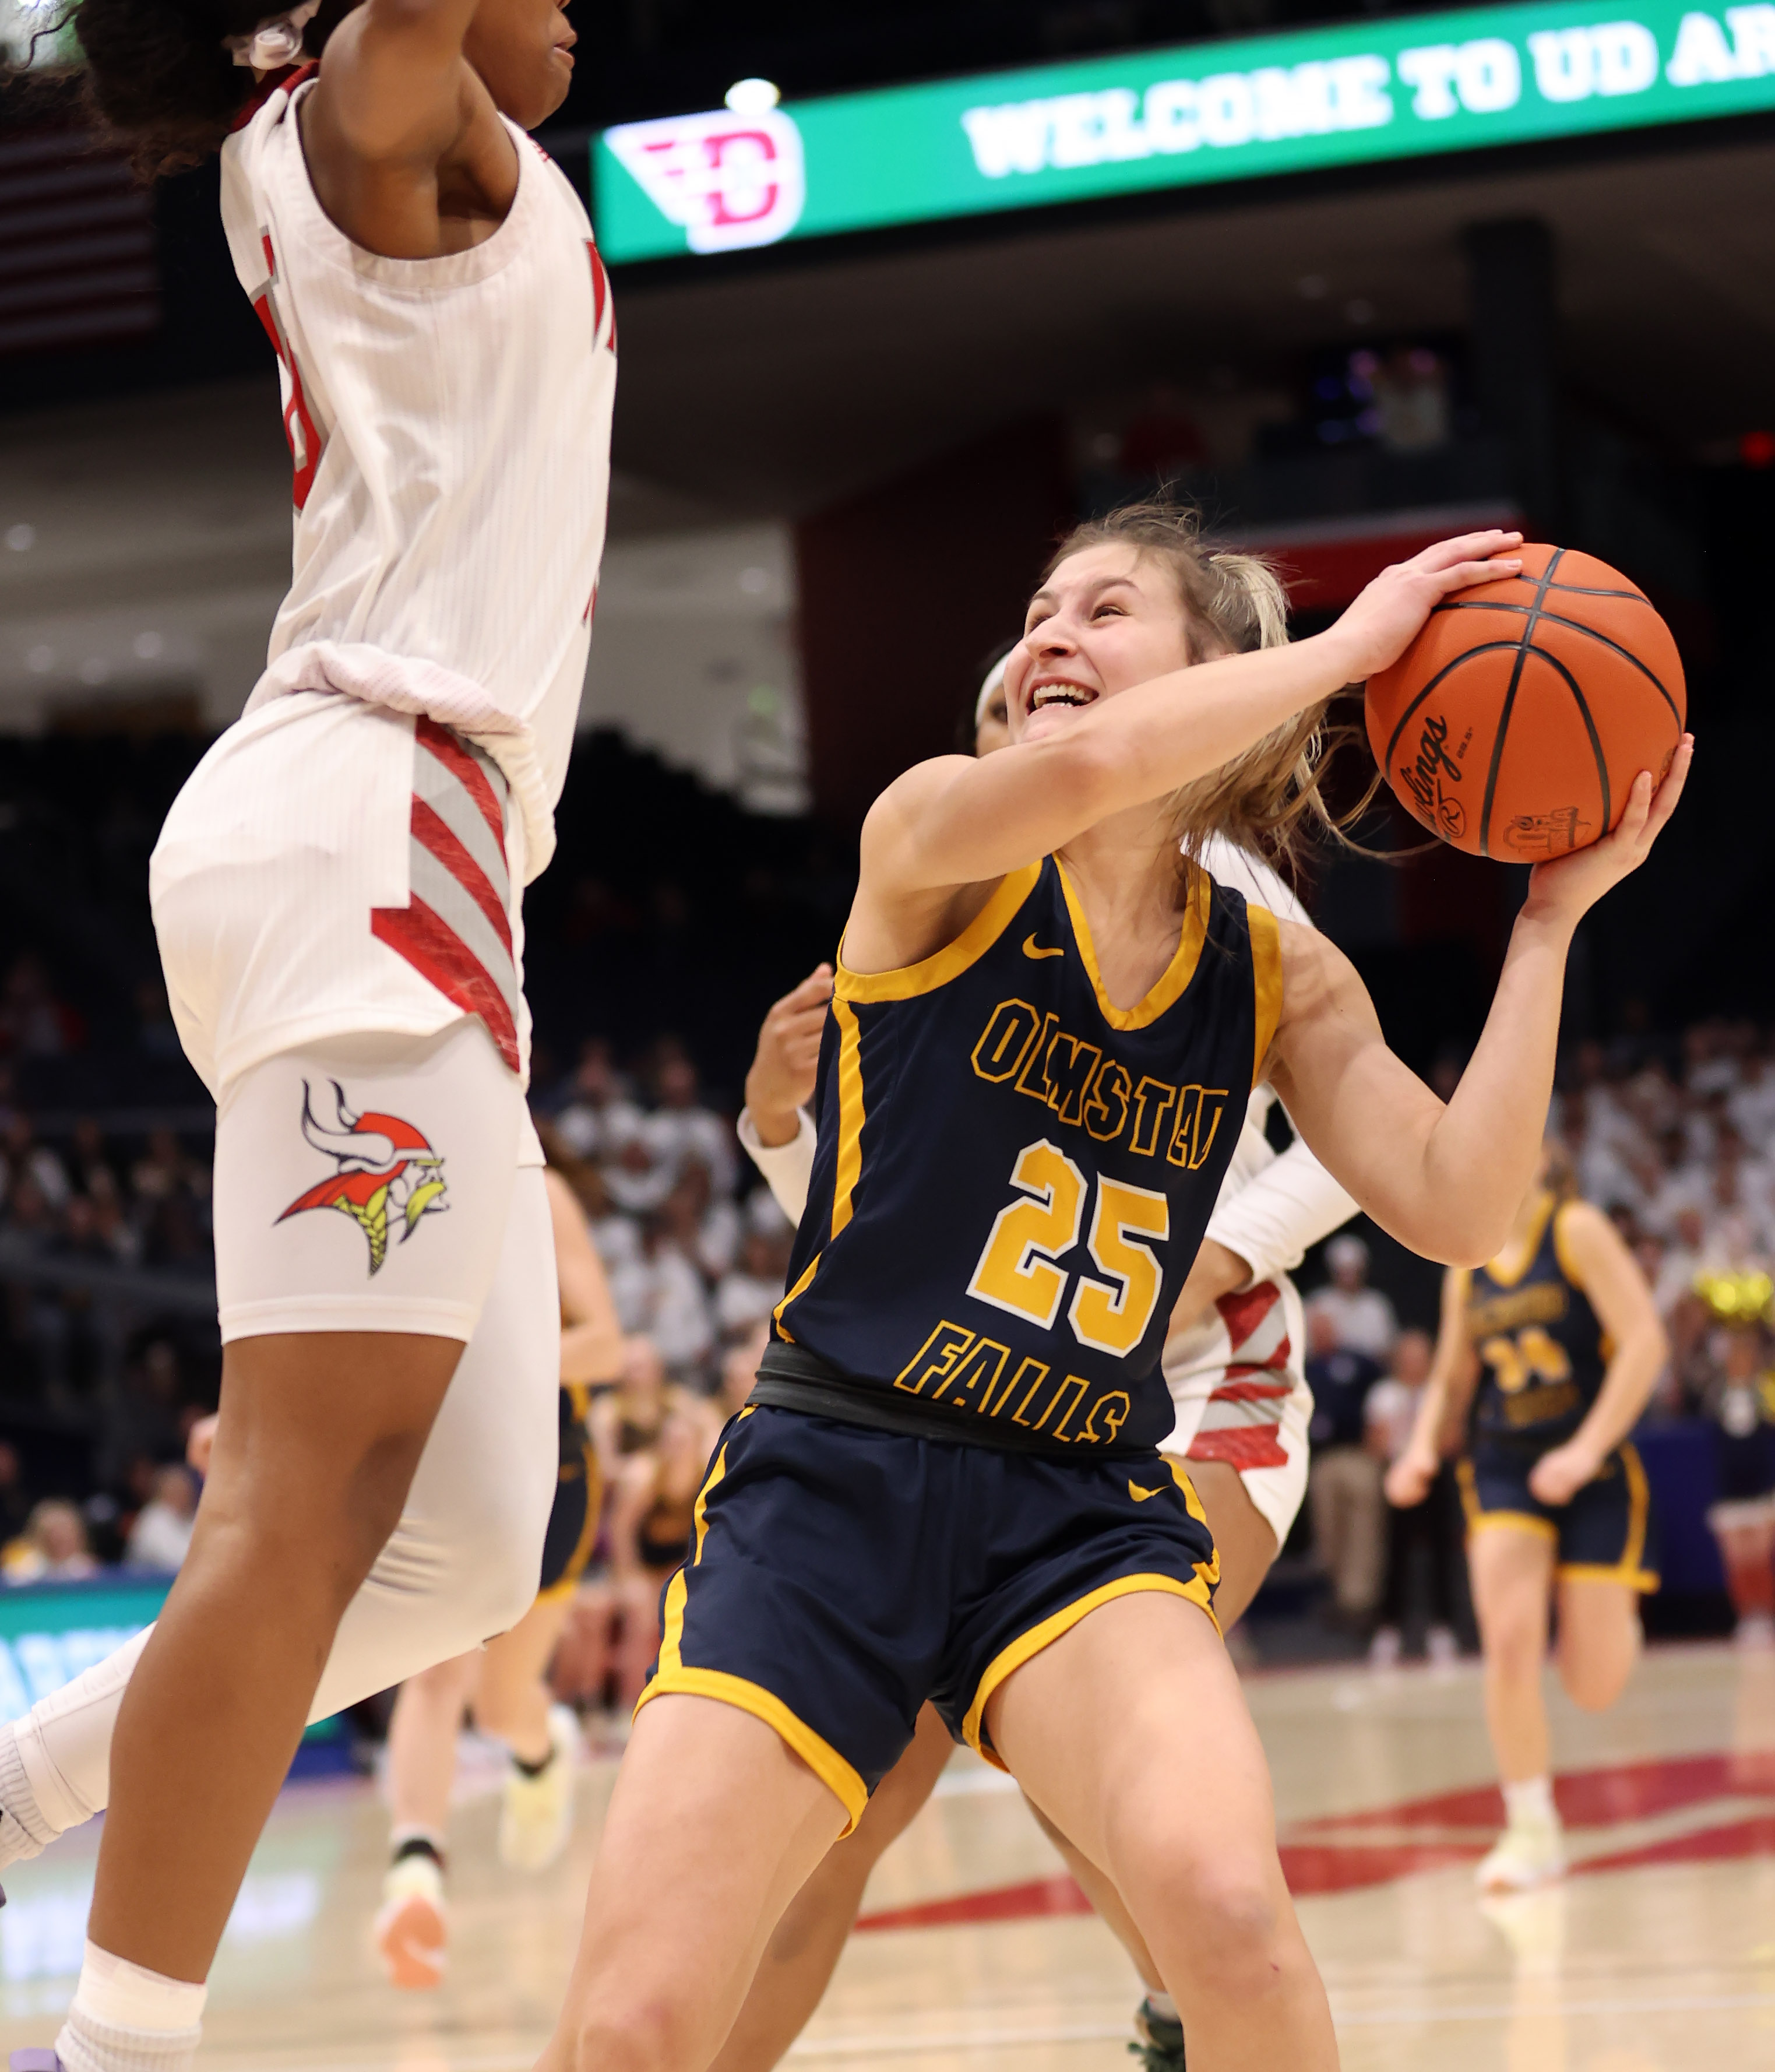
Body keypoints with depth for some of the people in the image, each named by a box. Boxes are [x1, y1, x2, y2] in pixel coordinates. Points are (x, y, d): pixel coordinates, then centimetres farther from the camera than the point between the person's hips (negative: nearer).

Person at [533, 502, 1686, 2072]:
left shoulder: (1277, 981, 9)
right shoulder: (934, 845, -2)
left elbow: (1457, 1208, -3)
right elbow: (1086, 769, -25)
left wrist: (1550, 918, -4)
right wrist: (1352, 643, -14)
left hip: (1085, 1515, 2)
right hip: (833, 1476, -2)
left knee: (1224, 1900, -30)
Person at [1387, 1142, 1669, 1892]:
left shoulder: (1579, 1232, -7)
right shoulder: (1468, 1271, 8)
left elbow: (1644, 1341, -15)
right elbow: (1451, 1382, 18)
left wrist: (1587, 1449, -21)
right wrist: (1423, 1449, -3)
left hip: (1594, 1472, -3)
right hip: (1504, 1471, 4)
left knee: (1594, 1687, -3)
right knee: (1509, 1640, -17)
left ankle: (1615, 1616, 35)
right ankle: (1531, 1829, -4)